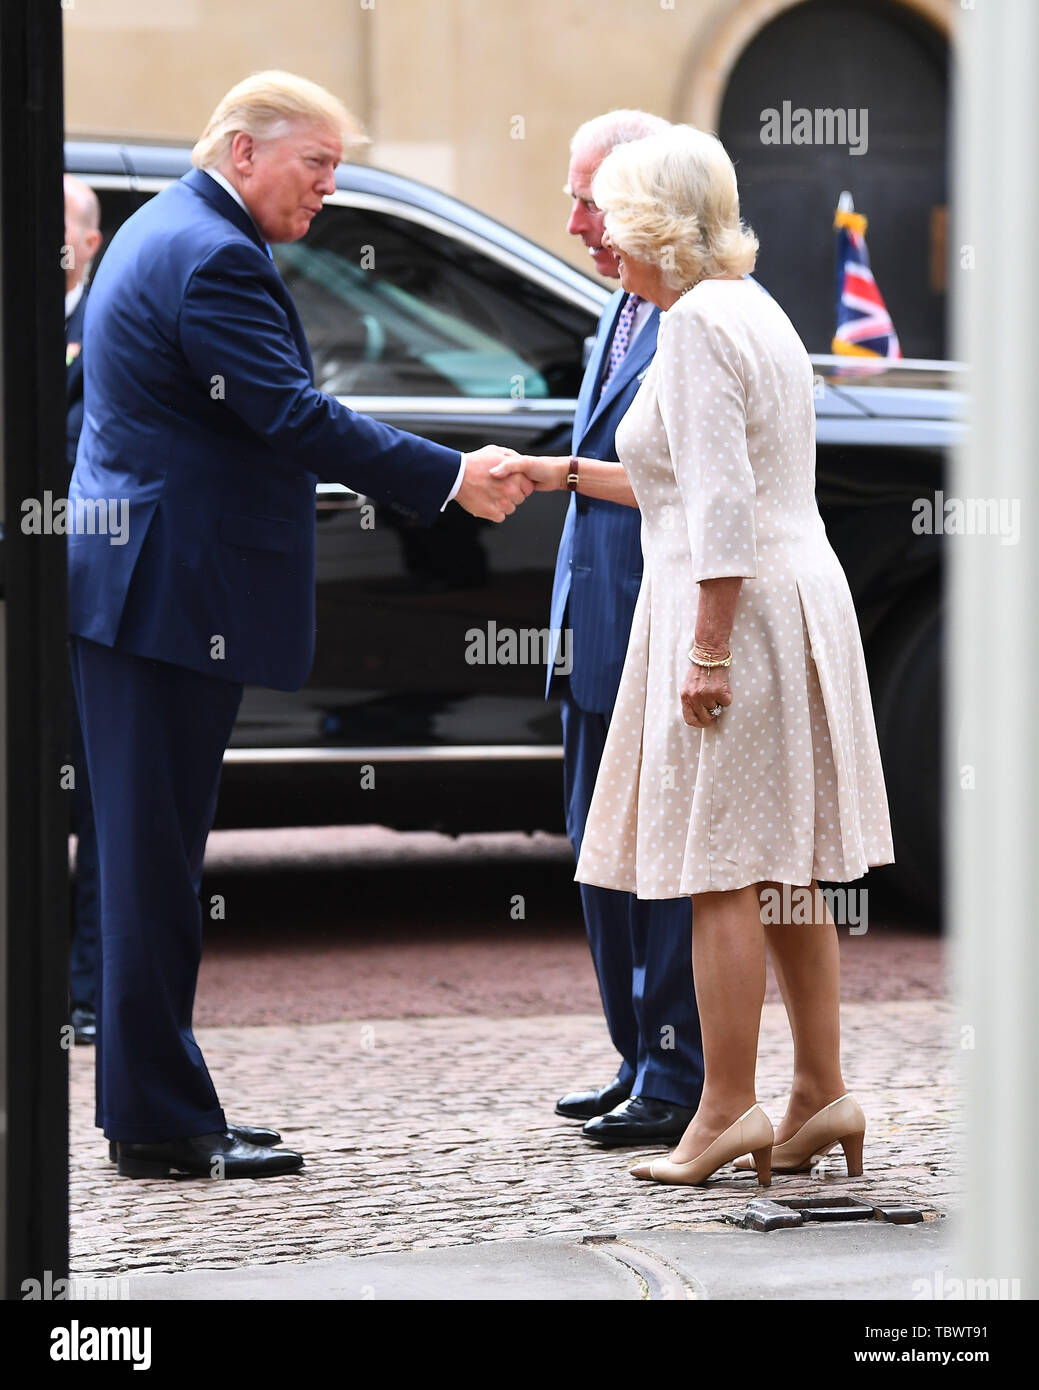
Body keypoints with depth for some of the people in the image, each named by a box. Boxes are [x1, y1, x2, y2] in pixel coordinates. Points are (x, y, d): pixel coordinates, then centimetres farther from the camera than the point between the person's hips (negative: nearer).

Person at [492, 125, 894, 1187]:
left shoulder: (696, 323, -13)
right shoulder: (753, 310, 17)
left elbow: (723, 505, -20)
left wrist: (707, 650, -21)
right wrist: (566, 473, 32)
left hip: (732, 612, -10)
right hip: (797, 598, 10)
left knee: (721, 869, -4)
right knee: (782, 871, 11)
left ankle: (726, 1110, -1)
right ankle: (821, 1094, 12)